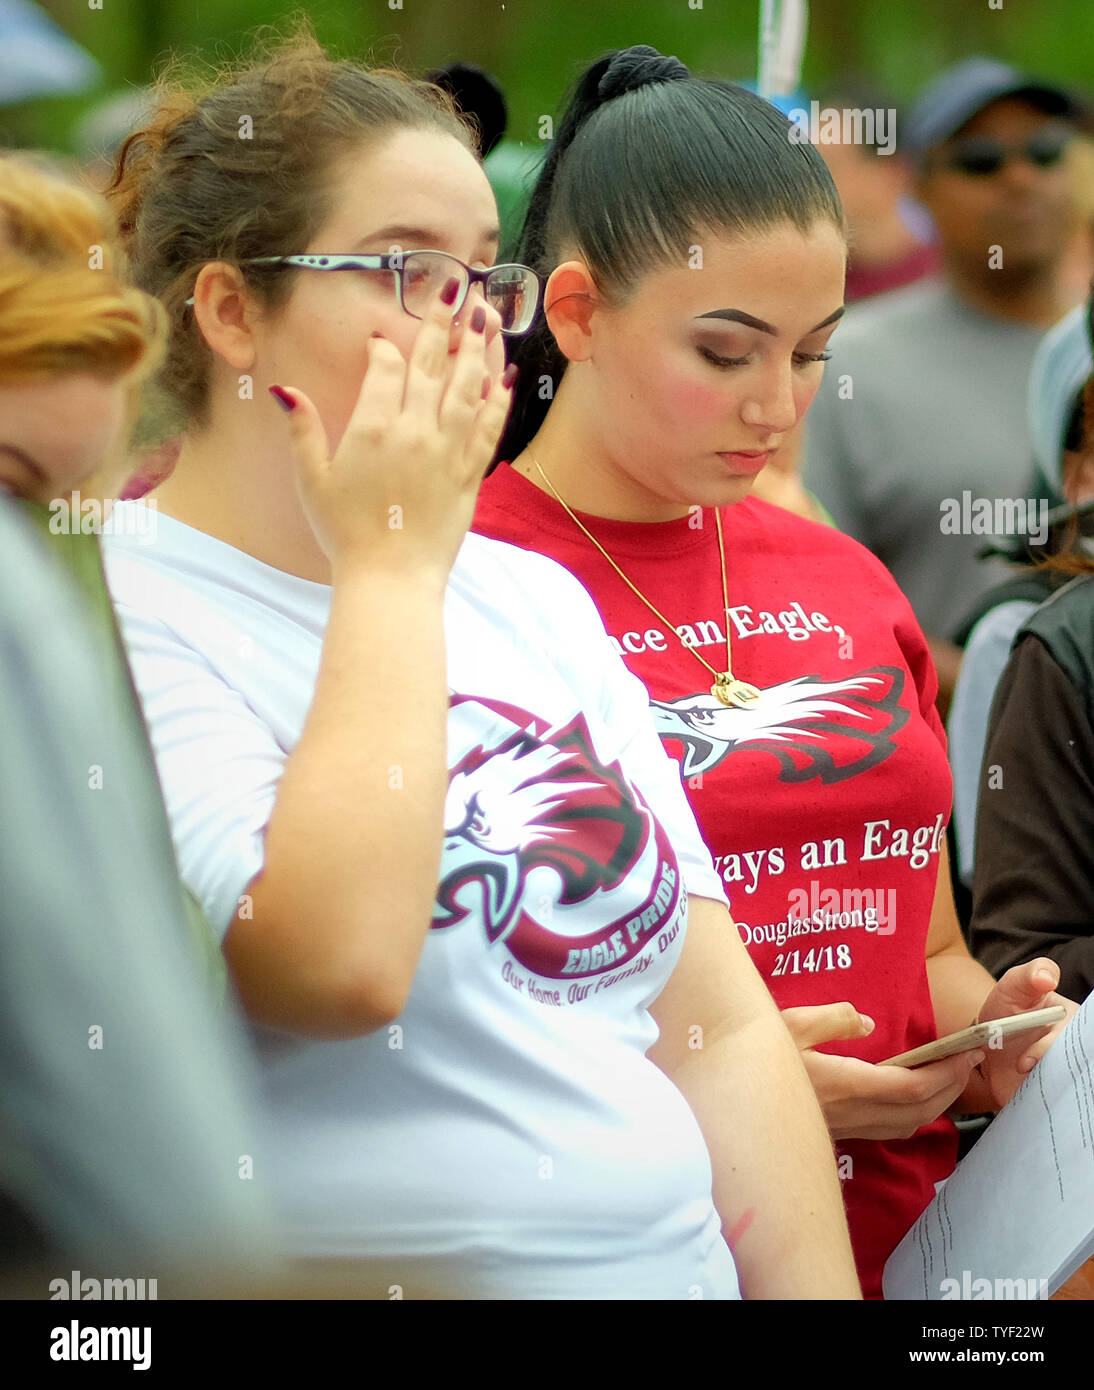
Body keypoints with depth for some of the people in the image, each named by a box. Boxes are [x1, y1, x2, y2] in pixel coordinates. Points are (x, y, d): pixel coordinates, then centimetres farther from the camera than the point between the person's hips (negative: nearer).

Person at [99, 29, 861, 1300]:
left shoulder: (534, 598, 15)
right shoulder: (115, 617, -6)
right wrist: (391, 565, -10)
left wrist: (816, 1289, 2)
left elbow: (721, 1029, 13)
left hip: (684, 1263, 4)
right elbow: (338, 965, -21)